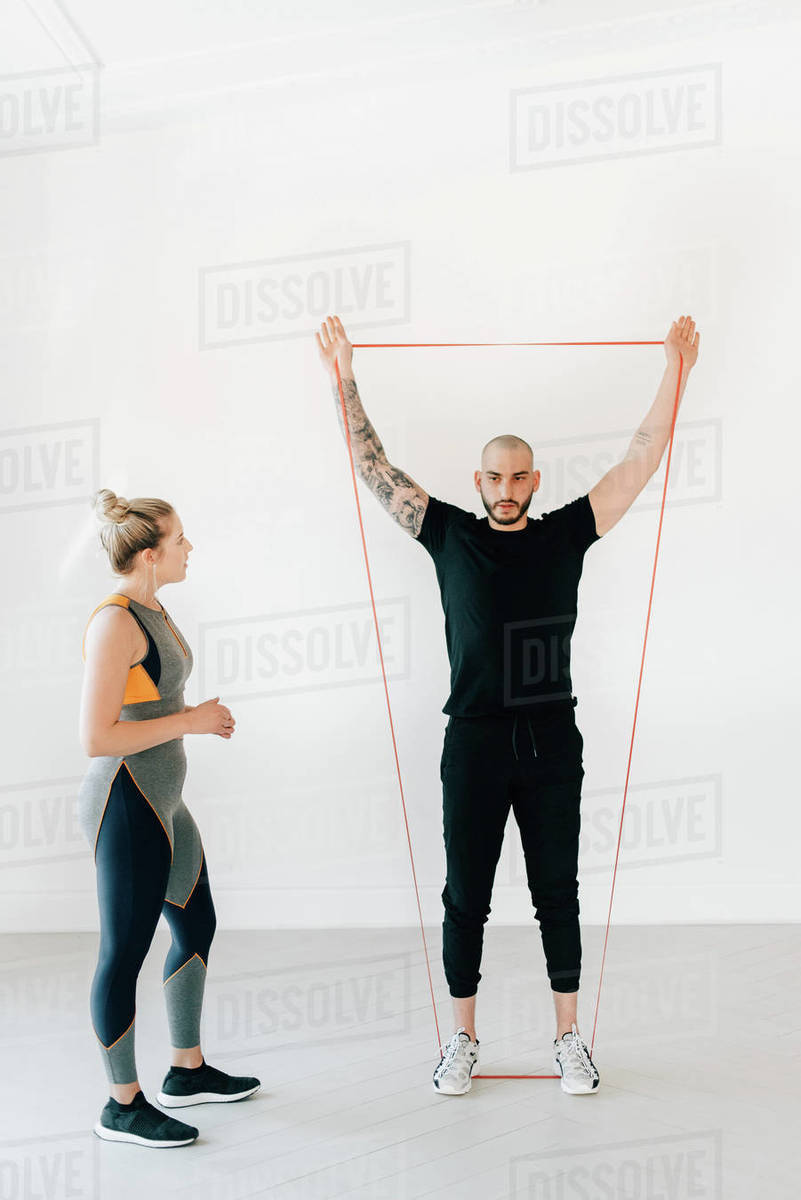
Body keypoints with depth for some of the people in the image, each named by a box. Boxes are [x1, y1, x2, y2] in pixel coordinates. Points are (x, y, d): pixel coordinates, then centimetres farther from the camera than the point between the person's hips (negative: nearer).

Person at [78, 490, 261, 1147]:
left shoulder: (153, 611, 10)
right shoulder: (115, 623, -20)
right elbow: (97, 738, -24)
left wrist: (202, 717, 8)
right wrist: (191, 721, -17)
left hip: (162, 802, 10)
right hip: (125, 804, -10)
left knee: (197, 927, 19)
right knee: (124, 952, 1)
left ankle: (189, 1070, 34)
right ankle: (123, 1106, 14)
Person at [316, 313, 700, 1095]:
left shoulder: (566, 534, 5)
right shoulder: (449, 534, 4)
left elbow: (642, 459, 4)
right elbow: (373, 468, 4)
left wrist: (676, 372, 1)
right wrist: (342, 381, 0)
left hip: (552, 743, 1)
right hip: (474, 742, 0)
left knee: (557, 893, 9)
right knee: (465, 896, 7)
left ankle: (568, 1039, 21)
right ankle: (463, 1040, 21)